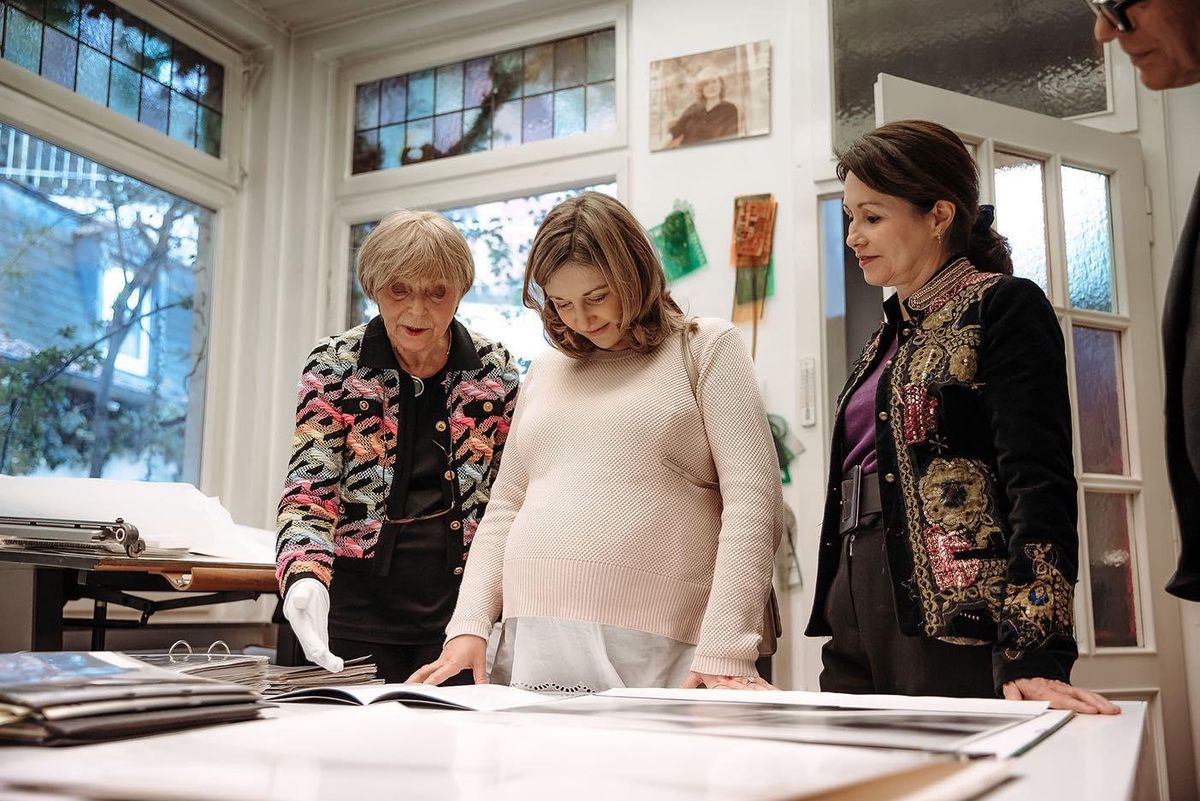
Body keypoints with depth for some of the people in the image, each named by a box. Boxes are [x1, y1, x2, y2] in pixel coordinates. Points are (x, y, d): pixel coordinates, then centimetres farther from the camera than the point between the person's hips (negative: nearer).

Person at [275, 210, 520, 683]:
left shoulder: (495, 369, 2)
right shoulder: (333, 365, -4)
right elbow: (309, 489, -8)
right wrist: (305, 576, -27)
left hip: (459, 605, 2)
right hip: (356, 604, -1)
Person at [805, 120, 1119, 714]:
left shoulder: (1003, 307, -4)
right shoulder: (890, 336, 18)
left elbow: (1039, 480, -15)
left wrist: (1036, 658, -24)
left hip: (954, 621, -7)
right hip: (859, 612, 7)